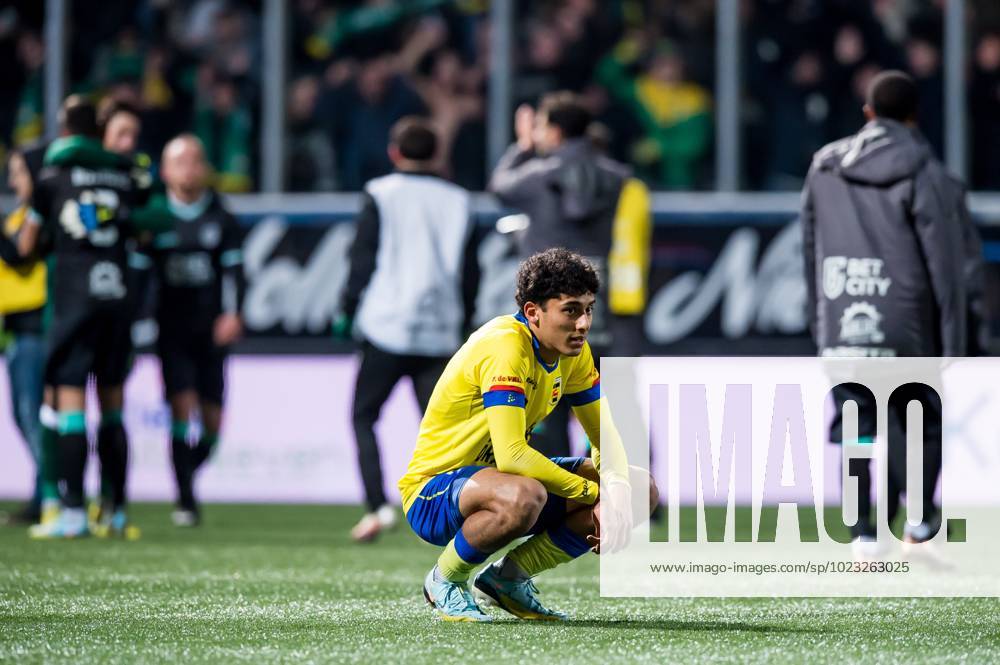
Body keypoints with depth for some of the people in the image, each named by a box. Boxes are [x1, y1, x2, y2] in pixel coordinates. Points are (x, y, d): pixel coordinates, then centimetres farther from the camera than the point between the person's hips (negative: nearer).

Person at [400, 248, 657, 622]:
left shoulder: (573, 352, 0)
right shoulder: (504, 348, -26)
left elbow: (605, 437, 5)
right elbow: (512, 455, -34)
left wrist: (617, 494, -17)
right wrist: (591, 493, -26)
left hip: (497, 478, 9)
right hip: (432, 492, -8)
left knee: (640, 488, -1)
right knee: (524, 496, -42)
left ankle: (508, 576, 7)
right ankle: (444, 579, -11)